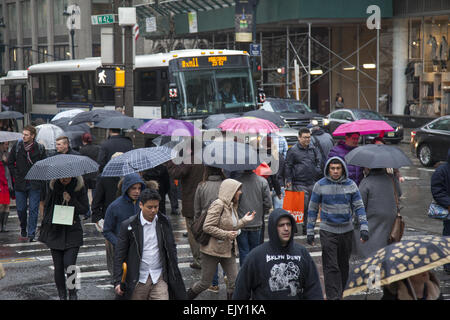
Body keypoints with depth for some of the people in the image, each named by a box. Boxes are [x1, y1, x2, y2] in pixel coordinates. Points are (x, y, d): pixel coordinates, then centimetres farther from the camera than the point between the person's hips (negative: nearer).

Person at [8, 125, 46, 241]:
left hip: (35, 184, -2)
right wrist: (16, 175, 2)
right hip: (20, 184, 2)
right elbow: (10, 163, 9)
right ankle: (23, 227, 31)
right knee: (21, 209, 7)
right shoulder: (17, 146, 0)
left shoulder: (40, 148, -3)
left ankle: (31, 233, 1)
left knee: (33, 209, -4)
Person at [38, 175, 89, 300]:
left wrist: (71, 201, -17)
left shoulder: (79, 187, -3)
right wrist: (45, 225, 9)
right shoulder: (53, 186, 3)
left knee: (69, 264, -13)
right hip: (55, 231, 2)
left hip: (72, 231, -2)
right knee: (58, 267, 4)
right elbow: (47, 206, 14)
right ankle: (62, 296, 18)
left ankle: (72, 294, 7)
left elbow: (84, 209, -2)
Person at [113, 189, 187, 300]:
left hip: (159, 278, 2)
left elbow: (171, 249, 13)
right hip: (138, 280, -2)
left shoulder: (164, 222, 3)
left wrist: (174, 274, 8)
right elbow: (119, 255, -4)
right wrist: (118, 281, -9)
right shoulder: (129, 225, -6)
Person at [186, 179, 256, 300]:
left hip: (228, 250, 8)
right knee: (205, 283, 4)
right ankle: (186, 297, 27)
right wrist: (226, 234, -22)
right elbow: (207, 227, -23)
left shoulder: (231, 206, 10)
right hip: (212, 250, -8)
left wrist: (244, 220, 8)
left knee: (234, 281, 1)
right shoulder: (218, 205, -18)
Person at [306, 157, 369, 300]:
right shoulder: (320, 185, -3)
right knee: (331, 267, -9)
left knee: (344, 266, 12)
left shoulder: (351, 185, 1)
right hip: (328, 231, -2)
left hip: (347, 230, 2)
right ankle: (333, 296, -9)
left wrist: (364, 227, -6)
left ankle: (340, 293, 27)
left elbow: (359, 207, 4)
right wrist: (310, 232, 2)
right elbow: (312, 209, 3)